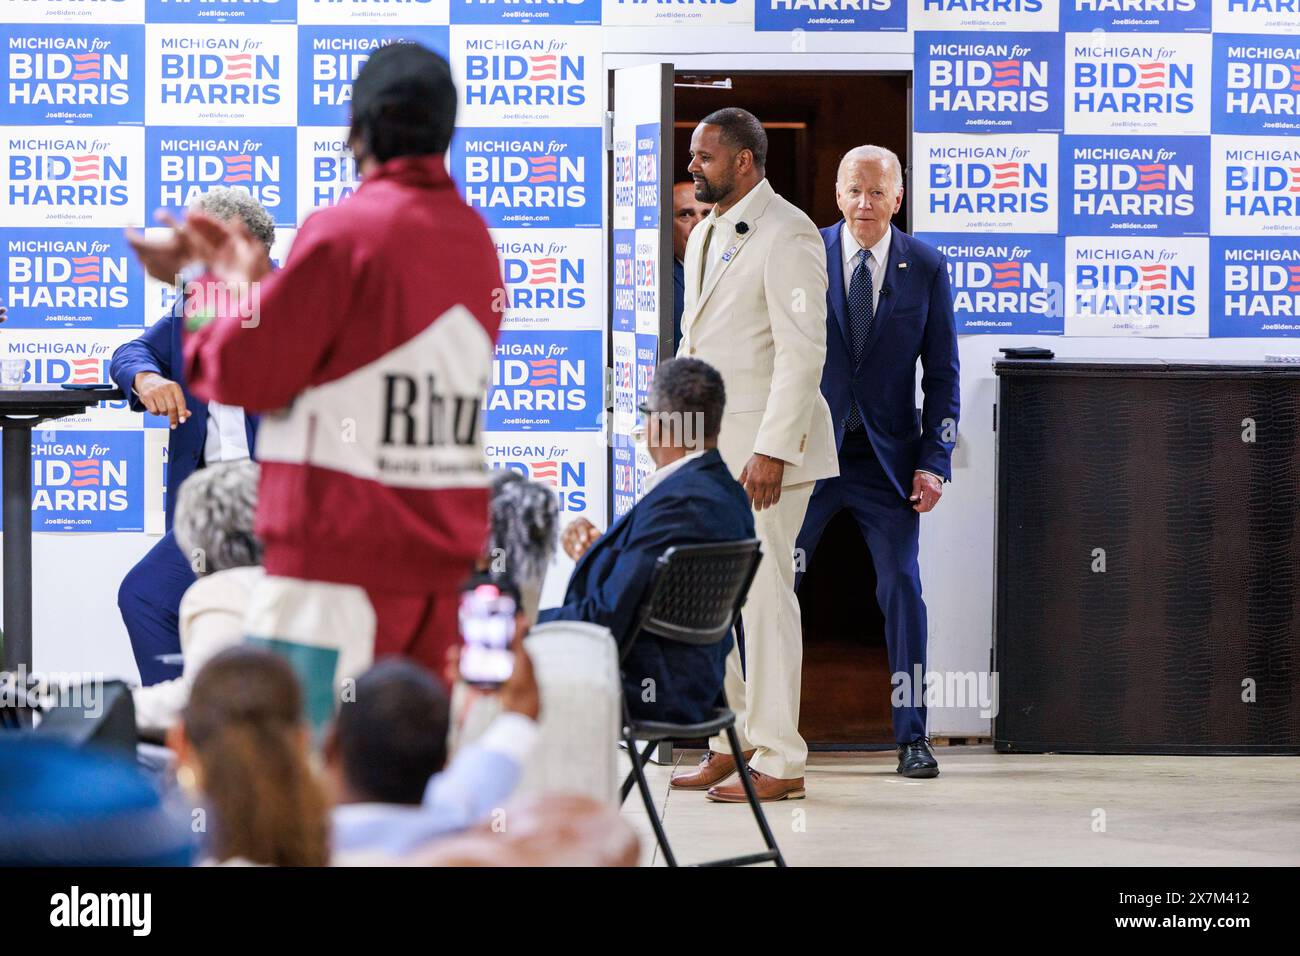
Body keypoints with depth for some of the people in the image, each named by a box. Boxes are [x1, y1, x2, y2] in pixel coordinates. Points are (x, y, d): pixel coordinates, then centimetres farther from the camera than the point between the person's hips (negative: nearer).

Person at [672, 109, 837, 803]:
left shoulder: (786, 235, -12)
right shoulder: (706, 235, 17)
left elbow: (803, 351, -17)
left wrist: (772, 451, -22)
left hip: (764, 444, -9)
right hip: (707, 445, 9)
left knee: (764, 593, -6)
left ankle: (779, 763, 0)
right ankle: (728, 739, 19)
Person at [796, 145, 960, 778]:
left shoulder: (926, 268, 1)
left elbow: (941, 373, 3)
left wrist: (935, 459, -5)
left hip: (888, 456, 0)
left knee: (902, 589, -1)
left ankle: (912, 737, 7)